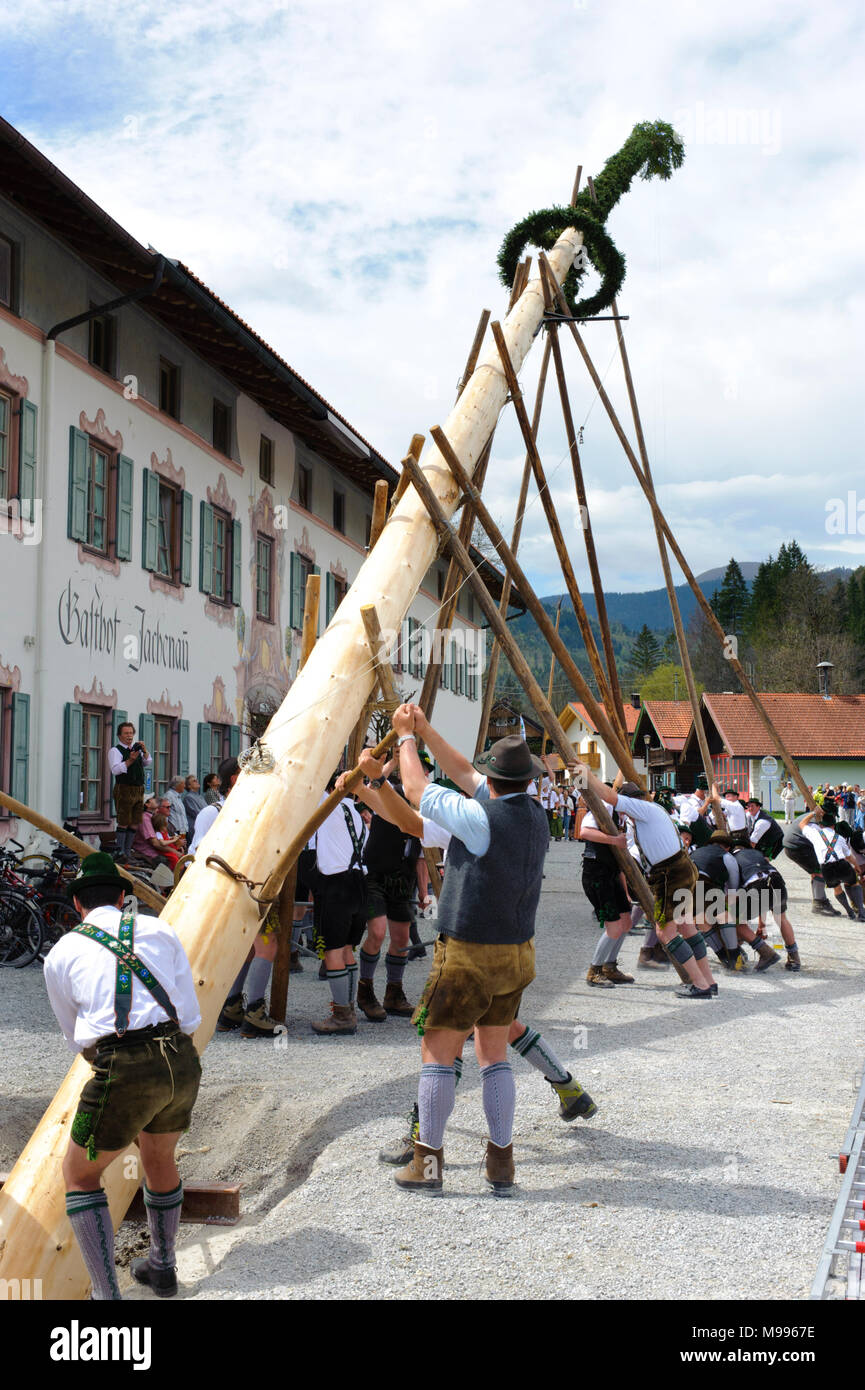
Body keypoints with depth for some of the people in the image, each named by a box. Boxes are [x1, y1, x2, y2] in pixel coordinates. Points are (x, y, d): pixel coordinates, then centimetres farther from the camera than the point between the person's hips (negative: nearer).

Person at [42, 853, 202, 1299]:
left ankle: (107, 1294, 10)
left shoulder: (61, 955, 10)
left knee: (79, 1176, 18)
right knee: (158, 1157, 32)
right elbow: (189, 1017, 12)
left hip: (122, 1074, -4)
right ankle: (161, 1266, 46)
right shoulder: (160, 931, 15)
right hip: (181, 1063, 4)